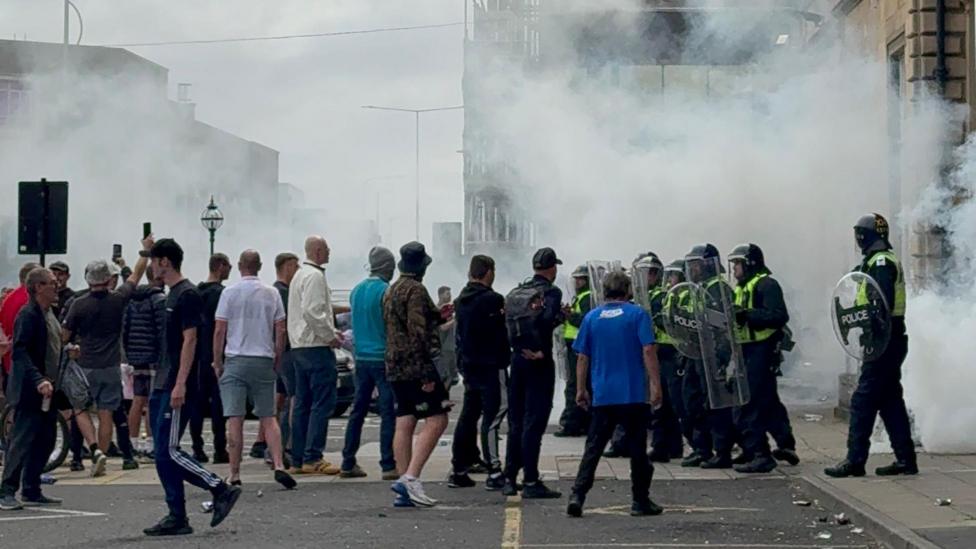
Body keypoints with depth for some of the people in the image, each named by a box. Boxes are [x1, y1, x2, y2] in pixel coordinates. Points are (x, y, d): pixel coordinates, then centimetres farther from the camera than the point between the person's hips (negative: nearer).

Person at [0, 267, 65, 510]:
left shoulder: (49, 314, 14)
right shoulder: (27, 315, -14)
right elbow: (20, 352, -22)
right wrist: (38, 380, -30)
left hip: (48, 390, 9)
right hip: (30, 391, -9)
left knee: (44, 442, 11)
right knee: (22, 442, -7)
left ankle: (32, 491, 18)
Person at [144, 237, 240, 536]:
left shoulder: (187, 295, -13)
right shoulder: (173, 293, 15)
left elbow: (190, 340, -18)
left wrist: (180, 385, -24)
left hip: (175, 388, -10)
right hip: (161, 387, 10)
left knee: (169, 452, -10)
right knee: (163, 454, 7)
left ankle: (222, 490, -2)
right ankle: (177, 518, 9)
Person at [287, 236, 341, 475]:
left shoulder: (300, 275, 20)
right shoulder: (315, 276, -12)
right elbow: (313, 312, -21)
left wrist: (330, 330, 18)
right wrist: (331, 336, -12)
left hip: (299, 346, 10)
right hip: (316, 347, -10)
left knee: (302, 403, 10)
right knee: (322, 402, -9)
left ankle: (298, 460, 12)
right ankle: (312, 458, -11)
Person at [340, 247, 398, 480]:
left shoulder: (356, 291, 10)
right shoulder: (386, 291, -12)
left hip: (361, 358, 7)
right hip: (383, 358, -7)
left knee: (358, 411, 12)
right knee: (388, 413, -4)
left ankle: (348, 463, 14)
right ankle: (388, 465, -5)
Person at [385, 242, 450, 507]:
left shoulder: (391, 291, 18)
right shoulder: (416, 290, -11)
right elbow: (418, 332, -19)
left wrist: (437, 316, 35)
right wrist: (427, 373, -20)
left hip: (395, 366, 9)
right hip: (416, 365, -9)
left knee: (404, 424, 7)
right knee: (436, 420, -8)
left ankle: (405, 491, 6)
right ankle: (410, 477, -18)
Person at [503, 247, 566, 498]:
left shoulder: (518, 291, 12)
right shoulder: (551, 292, -8)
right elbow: (547, 319, -24)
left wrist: (518, 348, 4)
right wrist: (543, 351, -15)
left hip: (518, 359, 6)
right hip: (539, 363, -6)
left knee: (516, 422, 13)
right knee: (534, 423, -5)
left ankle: (510, 479, 16)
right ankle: (531, 482, -5)